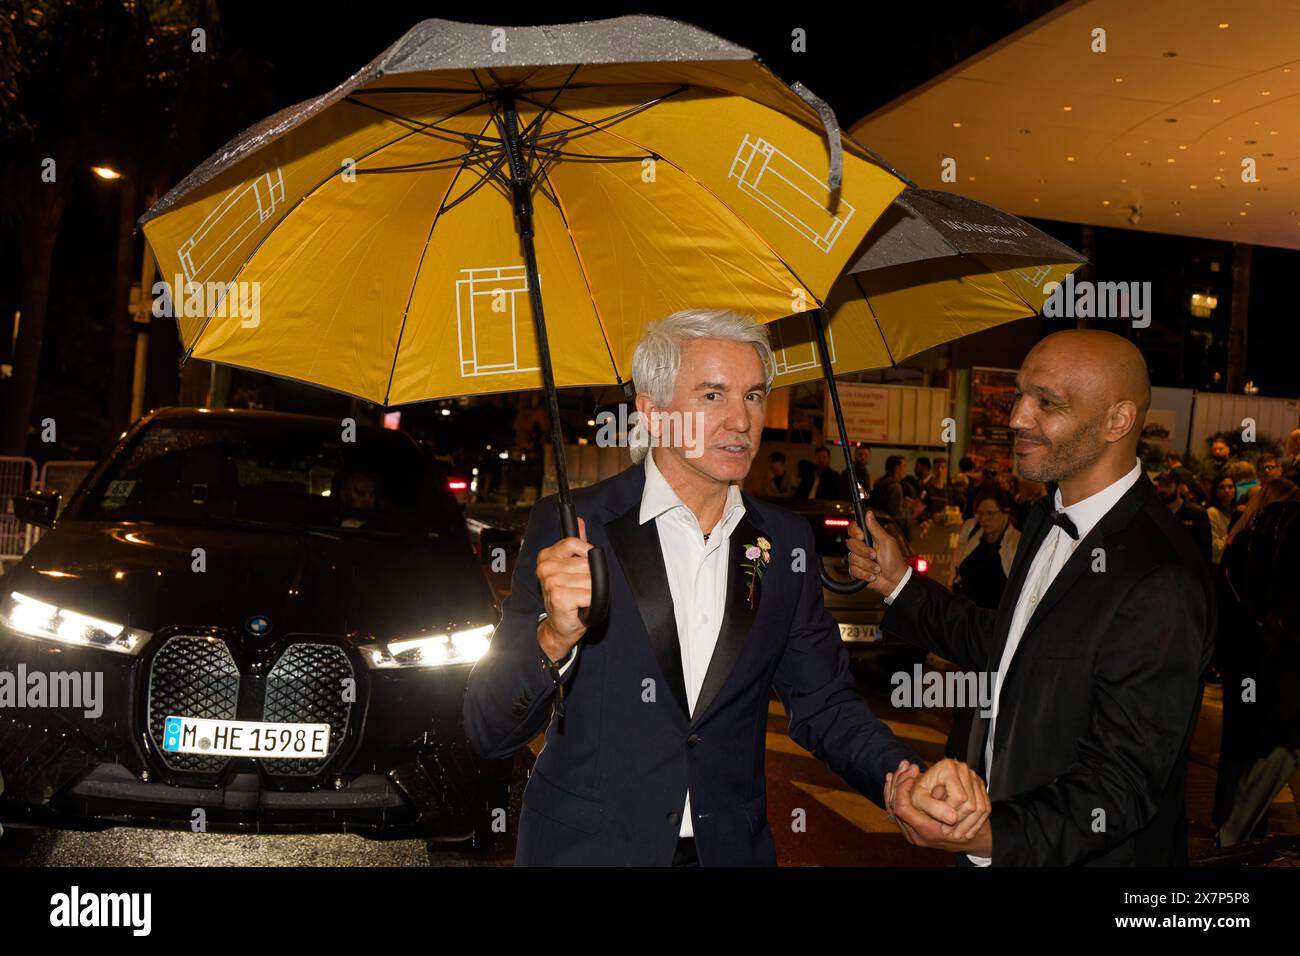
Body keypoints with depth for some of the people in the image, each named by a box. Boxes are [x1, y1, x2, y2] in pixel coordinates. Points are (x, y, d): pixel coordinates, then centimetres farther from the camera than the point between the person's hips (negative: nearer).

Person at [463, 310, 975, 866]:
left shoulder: (787, 543, -1)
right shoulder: (569, 527, -13)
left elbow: (822, 705, 3)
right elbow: (488, 731, -14)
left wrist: (901, 775, -16)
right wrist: (554, 638, -33)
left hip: (732, 848, 4)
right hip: (586, 847, -3)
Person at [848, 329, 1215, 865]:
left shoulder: (1160, 584, -28)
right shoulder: (1050, 519, 1)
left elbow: (1121, 784, -27)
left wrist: (989, 836, -40)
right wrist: (899, 585, 6)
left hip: (1089, 855, -8)